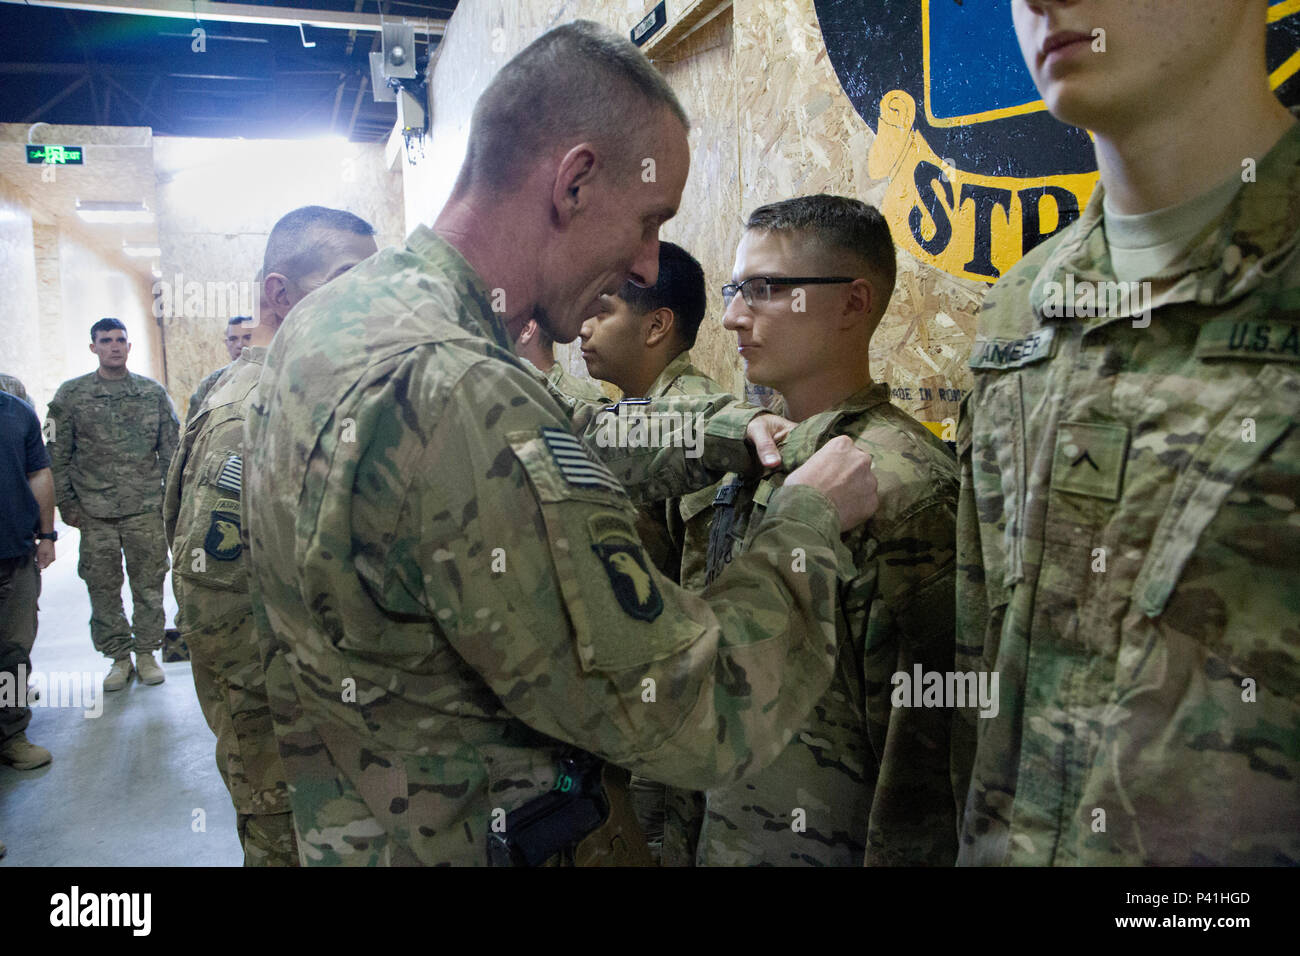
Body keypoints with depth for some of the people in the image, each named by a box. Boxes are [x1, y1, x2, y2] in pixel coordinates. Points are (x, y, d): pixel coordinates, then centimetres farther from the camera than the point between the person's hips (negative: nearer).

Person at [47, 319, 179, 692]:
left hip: (147, 509, 0)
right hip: (95, 512, 0)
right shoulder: (71, 394, 4)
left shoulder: (154, 392, 6)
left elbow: (171, 449, 9)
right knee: (103, 587, 5)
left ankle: (146, 652, 19)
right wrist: (66, 503, 1)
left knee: (149, 584, 5)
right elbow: (57, 455, 5)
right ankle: (119, 657, 19)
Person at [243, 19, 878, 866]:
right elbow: (707, 717, -29)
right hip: (478, 837, -8)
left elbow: (556, 454, 12)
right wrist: (810, 519, -15)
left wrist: (728, 428, 4)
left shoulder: (336, 314, -3)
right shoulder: (459, 397, -33)